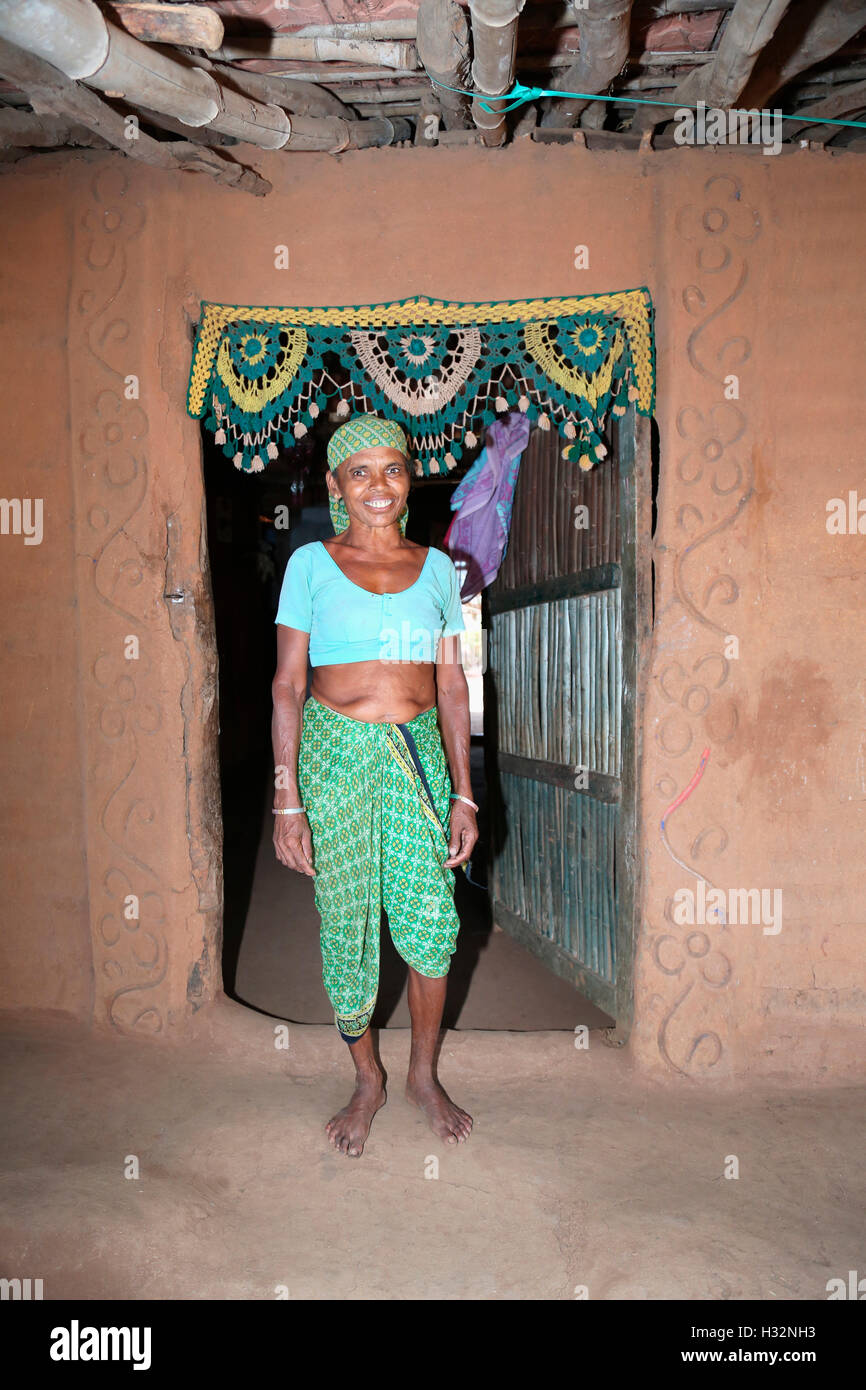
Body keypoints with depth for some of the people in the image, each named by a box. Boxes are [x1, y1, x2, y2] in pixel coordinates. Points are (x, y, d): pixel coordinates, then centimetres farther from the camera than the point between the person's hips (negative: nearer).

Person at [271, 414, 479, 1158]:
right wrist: (287, 799, -8)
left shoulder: (436, 566, 7)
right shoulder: (311, 563, 0)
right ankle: (367, 1080, 30)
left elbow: (451, 684, 7)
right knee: (347, 923, 6)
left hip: (419, 753, 2)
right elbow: (288, 684, -2)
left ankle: (424, 1073, 26)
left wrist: (463, 793, 3)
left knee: (431, 921, -1)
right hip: (337, 754, -2)